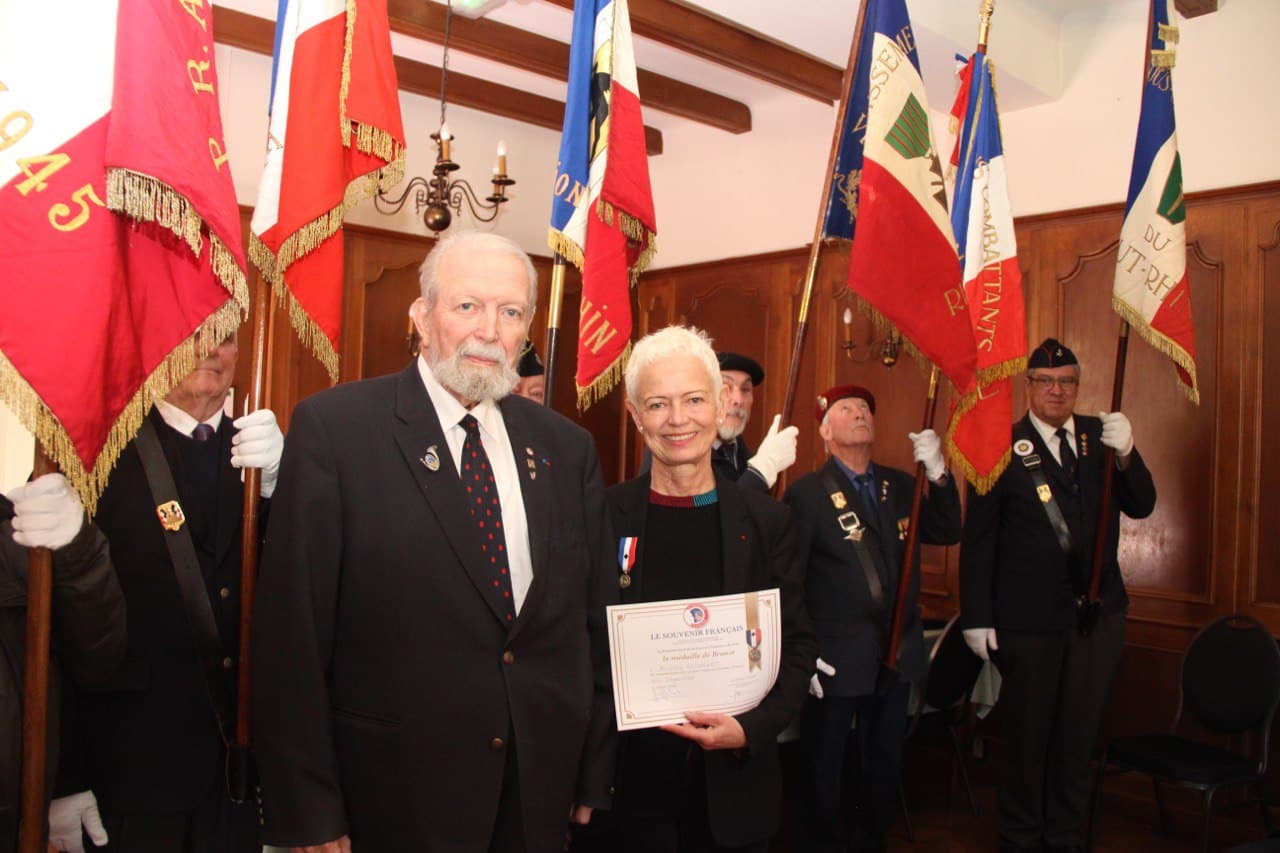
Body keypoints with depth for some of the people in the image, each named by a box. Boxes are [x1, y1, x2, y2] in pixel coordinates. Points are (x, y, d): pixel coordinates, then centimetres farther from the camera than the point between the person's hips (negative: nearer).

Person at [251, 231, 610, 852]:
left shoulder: (567, 446, 2)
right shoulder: (333, 428, -11)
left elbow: (588, 613, 6)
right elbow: (291, 633, -11)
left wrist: (594, 779, 5)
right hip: (397, 799, -3)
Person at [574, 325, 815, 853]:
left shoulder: (768, 522, -2)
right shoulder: (601, 517, -5)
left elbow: (797, 646, 3)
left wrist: (751, 728, -12)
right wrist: (582, 784, -7)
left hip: (732, 788, 1)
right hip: (626, 787, -1)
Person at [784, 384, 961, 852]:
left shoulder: (899, 484, 7)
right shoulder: (807, 493, -12)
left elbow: (947, 532, 2)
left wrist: (938, 473, -11)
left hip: (898, 654, 6)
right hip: (836, 658, -5)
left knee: (884, 763, 21)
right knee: (822, 769, 11)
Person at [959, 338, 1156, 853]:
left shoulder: (1099, 435, 5)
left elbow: (1141, 506, -3)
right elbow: (977, 540, -8)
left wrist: (1126, 453, -21)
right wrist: (976, 618, -11)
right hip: (1028, 618, -4)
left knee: (1078, 734, 16)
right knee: (1028, 735, 9)